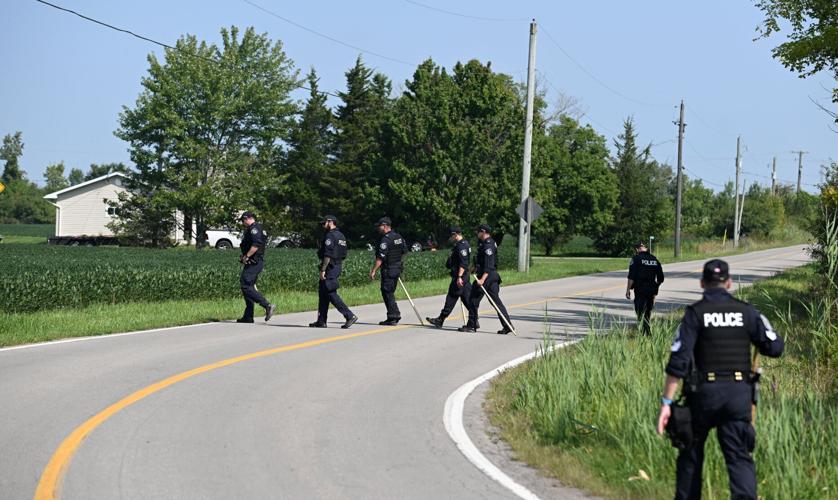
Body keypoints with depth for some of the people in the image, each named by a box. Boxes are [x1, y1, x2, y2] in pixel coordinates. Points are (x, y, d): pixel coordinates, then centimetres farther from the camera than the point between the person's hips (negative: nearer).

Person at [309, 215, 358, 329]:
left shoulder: (330, 236, -14)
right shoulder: (341, 236, 16)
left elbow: (328, 255, -21)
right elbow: (343, 255, 18)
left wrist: (323, 270, -20)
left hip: (329, 268, -10)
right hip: (337, 267, 10)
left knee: (331, 294, -10)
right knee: (323, 293, 13)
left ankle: (350, 316, -15)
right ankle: (321, 321, 14)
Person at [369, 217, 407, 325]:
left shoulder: (385, 239, -18)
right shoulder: (399, 237, 9)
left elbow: (380, 258, -21)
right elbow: (404, 251, 19)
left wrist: (373, 271, -17)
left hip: (388, 269, -9)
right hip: (398, 268, 9)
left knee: (387, 293, -3)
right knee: (390, 292, 16)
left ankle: (393, 317, -4)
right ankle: (395, 316, 16)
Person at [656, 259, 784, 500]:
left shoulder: (695, 313, -4)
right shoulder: (747, 312, 3)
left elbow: (678, 360, -11)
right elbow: (775, 347, 5)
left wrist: (666, 402, -11)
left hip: (704, 392, -1)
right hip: (739, 393, 2)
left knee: (691, 453, 16)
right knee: (739, 457, 2)